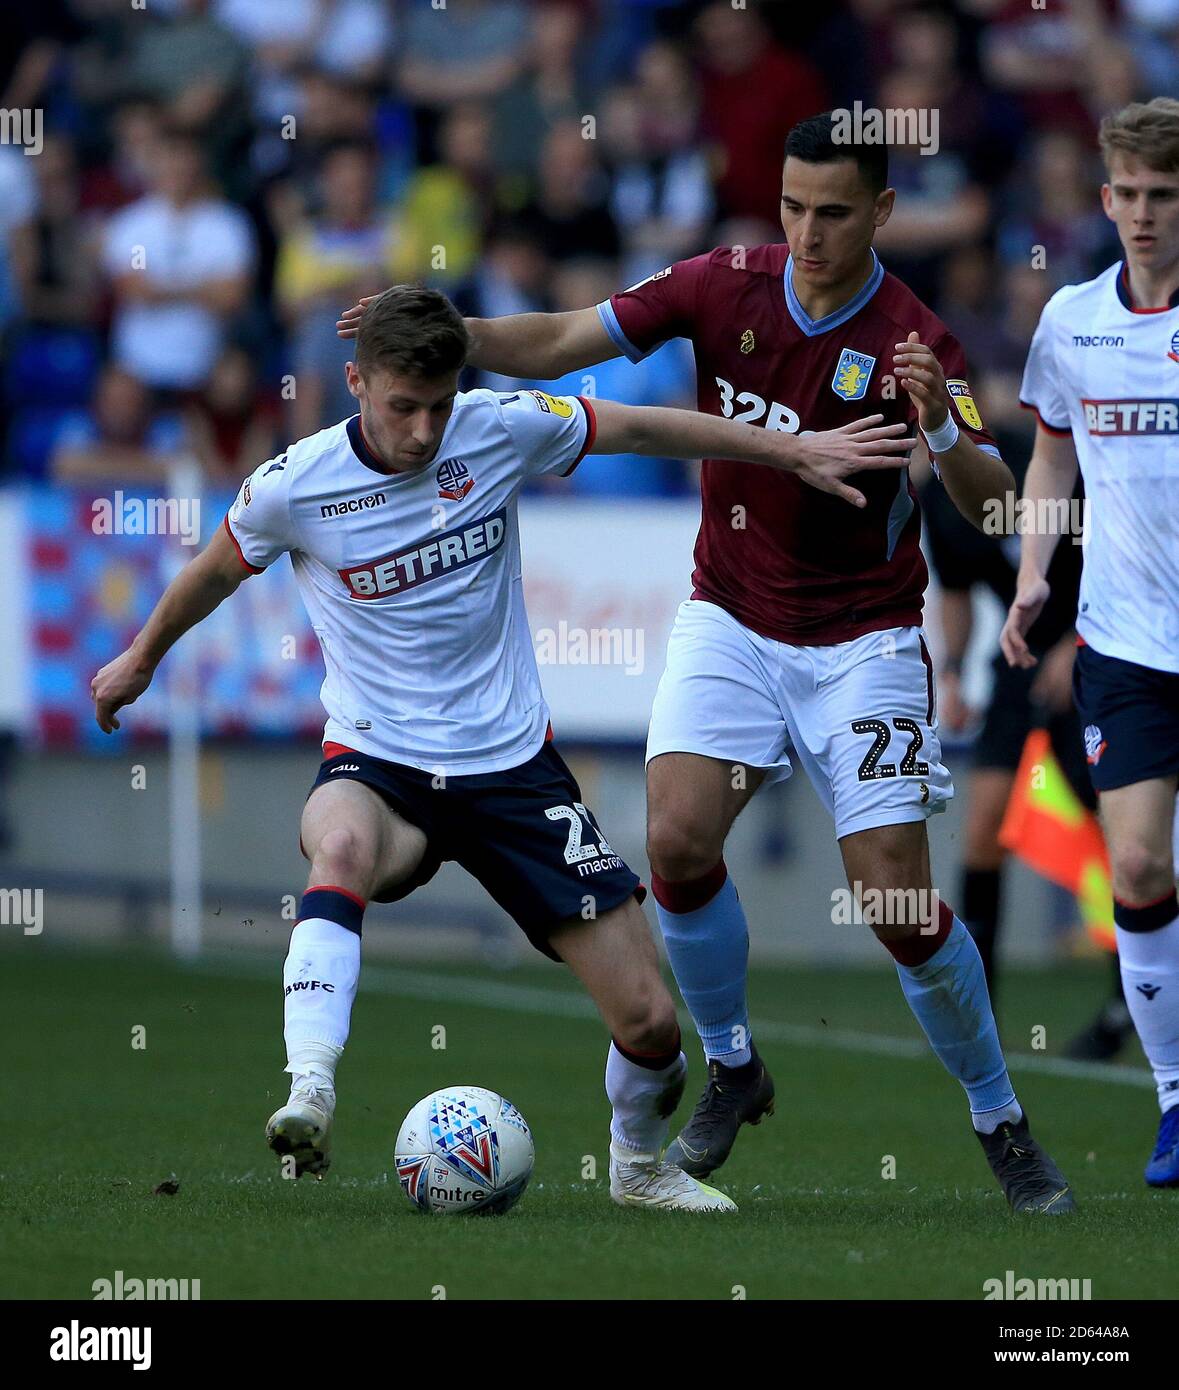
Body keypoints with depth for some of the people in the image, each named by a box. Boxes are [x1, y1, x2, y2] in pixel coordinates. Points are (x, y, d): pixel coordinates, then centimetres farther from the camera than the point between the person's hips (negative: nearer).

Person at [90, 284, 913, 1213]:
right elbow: (216, 572, 10)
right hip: (378, 763, -2)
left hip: (512, 762, 2)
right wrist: (141, 661, 26)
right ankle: (310, 1095, -48)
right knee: (343, 845, -42)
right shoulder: (291, 488, -11)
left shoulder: (501, 430, -8)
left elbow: (644, 428, 7)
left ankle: (641, 1166, 29)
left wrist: (796, 452, 10)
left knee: (649, 1020, -3)